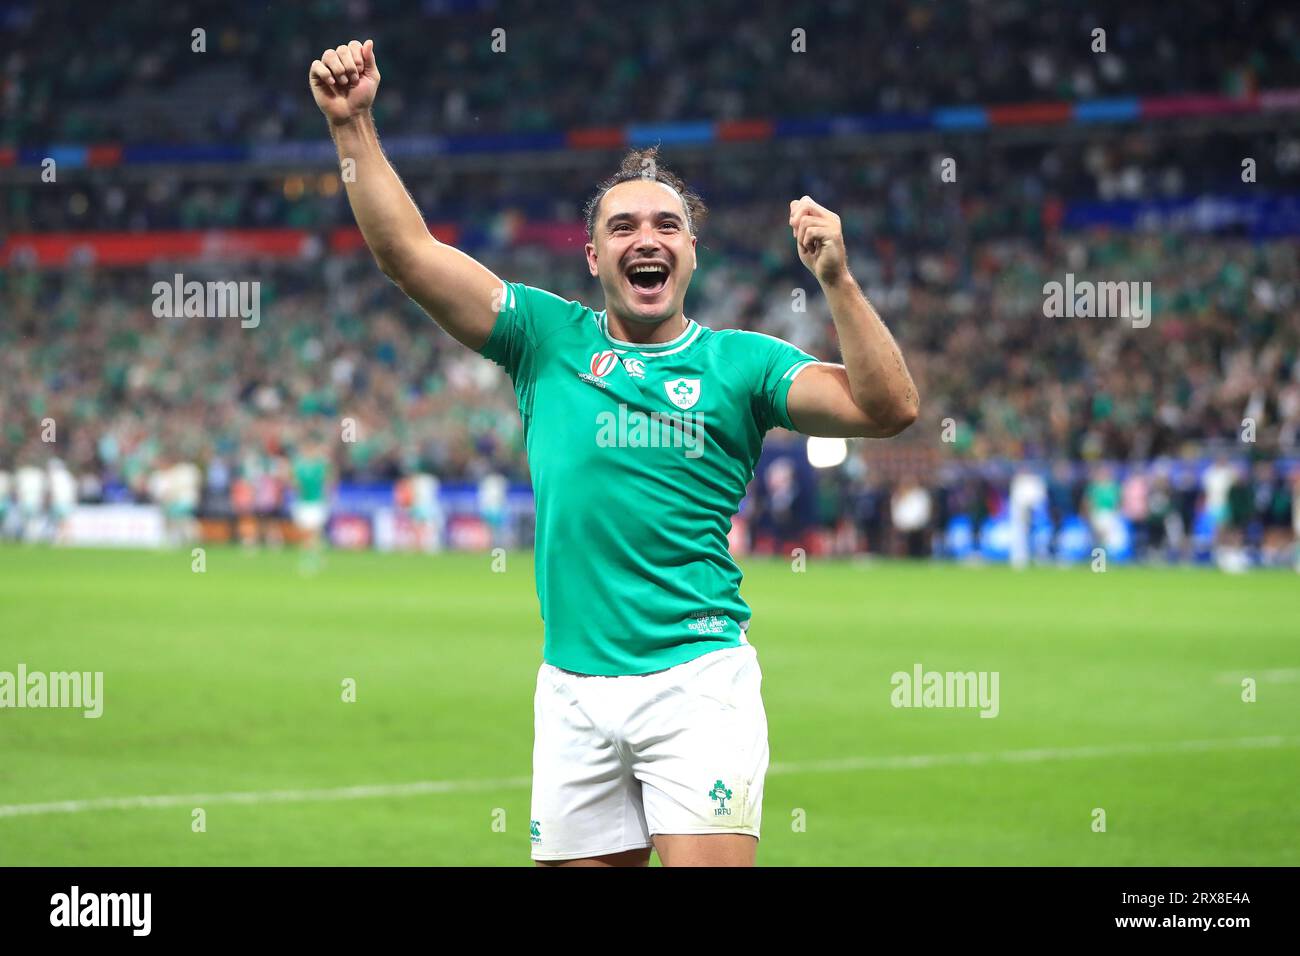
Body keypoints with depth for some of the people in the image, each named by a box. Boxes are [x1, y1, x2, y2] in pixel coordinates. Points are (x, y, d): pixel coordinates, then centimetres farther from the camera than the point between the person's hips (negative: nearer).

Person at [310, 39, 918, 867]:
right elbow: (410, 251, 5)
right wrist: (354, 125, -3)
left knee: (708, 864, -13)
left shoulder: (740, 362, 5)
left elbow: (888, 408, -7)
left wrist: (836, 280, -18)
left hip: (696, 678, -3)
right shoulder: (551, 339, 9)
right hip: (573, 685, 3)